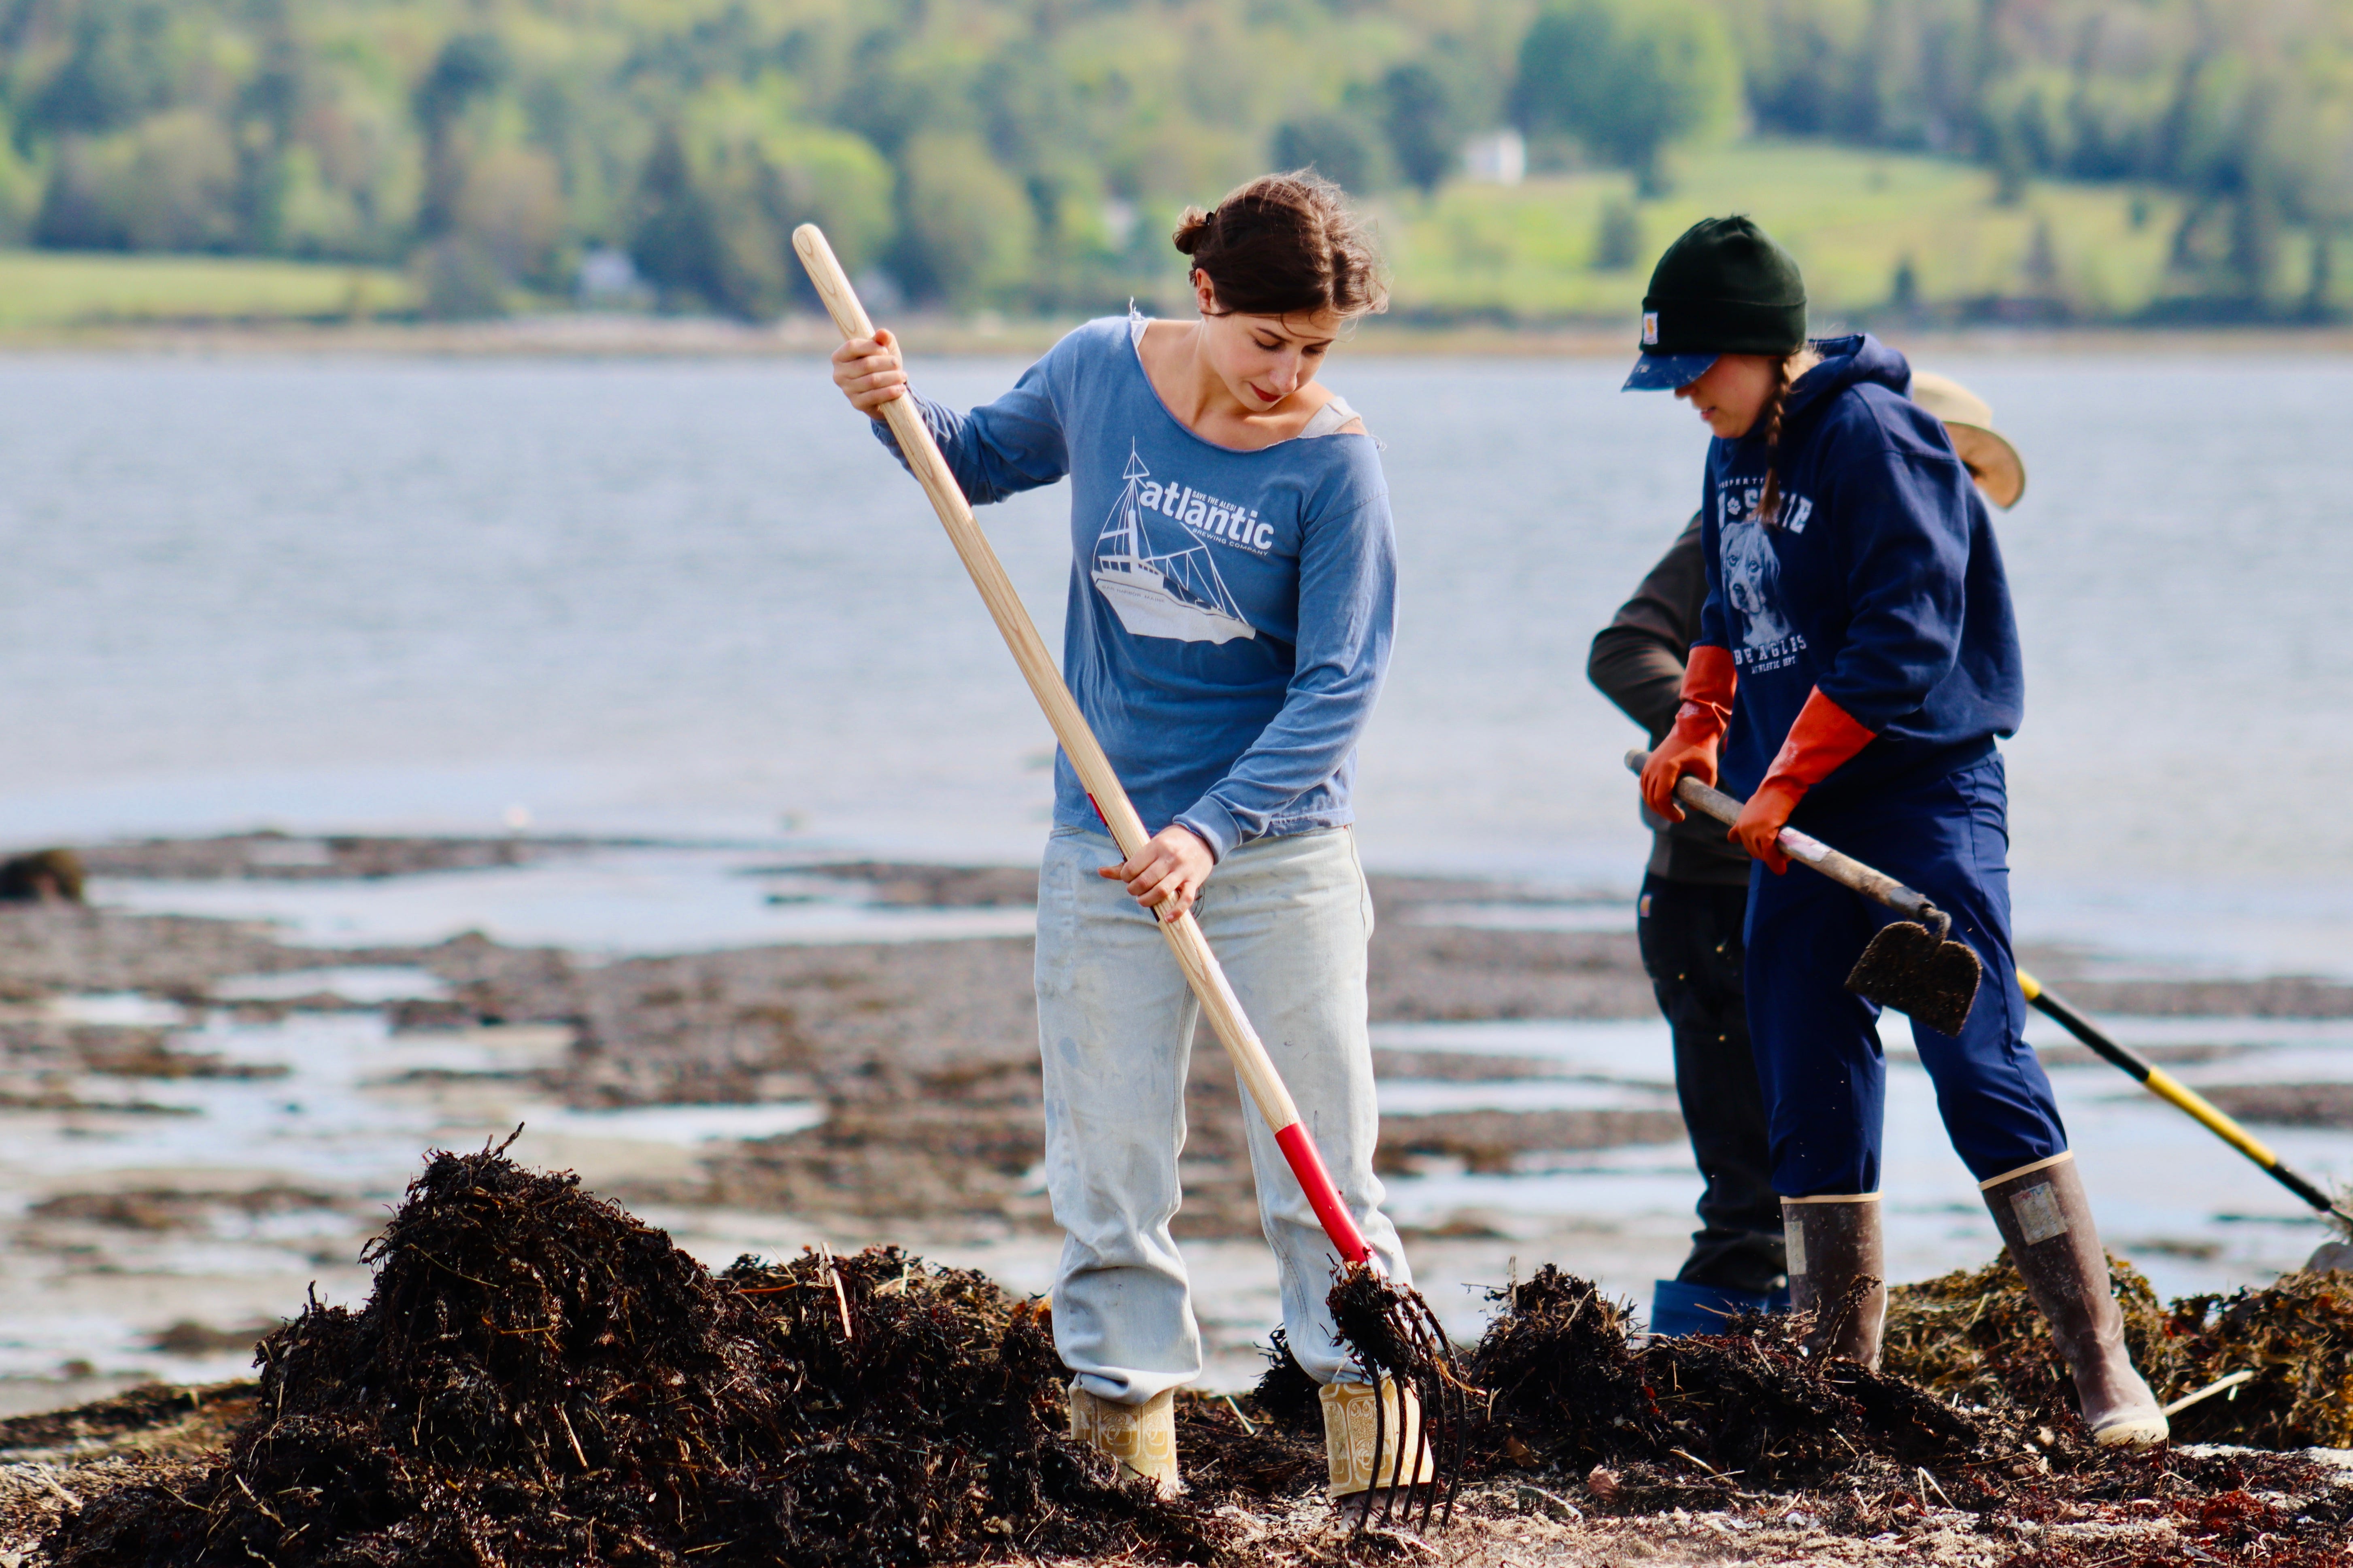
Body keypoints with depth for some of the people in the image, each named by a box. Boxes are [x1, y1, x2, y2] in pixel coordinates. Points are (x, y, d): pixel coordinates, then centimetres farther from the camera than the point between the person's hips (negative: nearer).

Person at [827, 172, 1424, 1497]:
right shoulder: (1104, 371, -3)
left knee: (1320, 1151, 0)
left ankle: (1366, 1392, 8)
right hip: (1106, 841, 3)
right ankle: (1128, 1417, 10)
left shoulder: (1333, 460, -14)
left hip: (1278, 844, -3)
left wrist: (1212, 830, -26)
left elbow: (1337, 687, -16)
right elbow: (992, 458, 18)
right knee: (1111, 1160, 4)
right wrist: (902, 410, -2)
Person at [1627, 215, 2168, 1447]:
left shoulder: (1875, 438, -15)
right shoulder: (1737, 453, 12)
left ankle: (2103, 1372, -12)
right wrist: (1697, 728, 10)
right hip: (1795, 829, 8)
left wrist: (1785, 783, -16)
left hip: (1924, 801, -8)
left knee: (1982, 1076, -14)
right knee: (1811, 1109, 6)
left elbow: (1905, 639, -19)